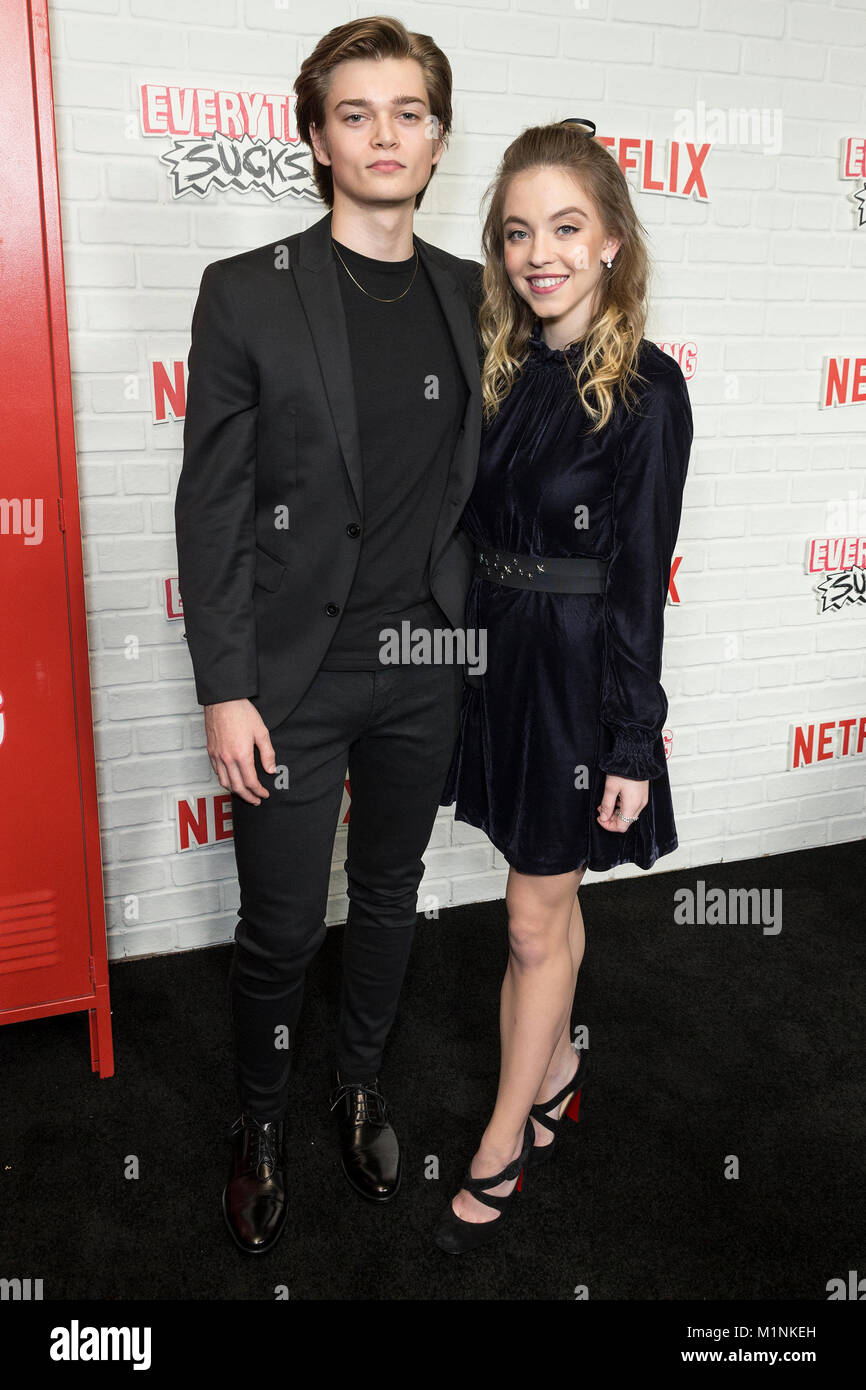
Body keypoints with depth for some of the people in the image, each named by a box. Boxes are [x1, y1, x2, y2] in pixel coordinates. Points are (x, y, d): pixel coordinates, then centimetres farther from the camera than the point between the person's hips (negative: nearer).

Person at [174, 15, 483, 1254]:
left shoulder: (471, 297, 6)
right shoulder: (245, 294, -6)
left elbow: (472, 482, 11)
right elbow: (212, 507, -8)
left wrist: (475, 633, 8)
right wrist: (225, 689, -12)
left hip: (426, 666, 4)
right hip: (295, 672, -3)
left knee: (390, 897, 18)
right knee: (281, 925, 6)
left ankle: (362, 1083, 43)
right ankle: (261, 1124, 33)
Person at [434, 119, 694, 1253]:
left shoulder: (646, 388, -13)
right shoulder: (503, 369, 5)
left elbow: (639, 578, -14)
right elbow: (475, 528, 9)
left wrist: (630, 743, -12)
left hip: (578, 674, -6)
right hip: (499, 653, 6)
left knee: (534, 922, 6)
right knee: (552, 893, 21)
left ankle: (502, 1148, 25)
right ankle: (558, 1075, 42)